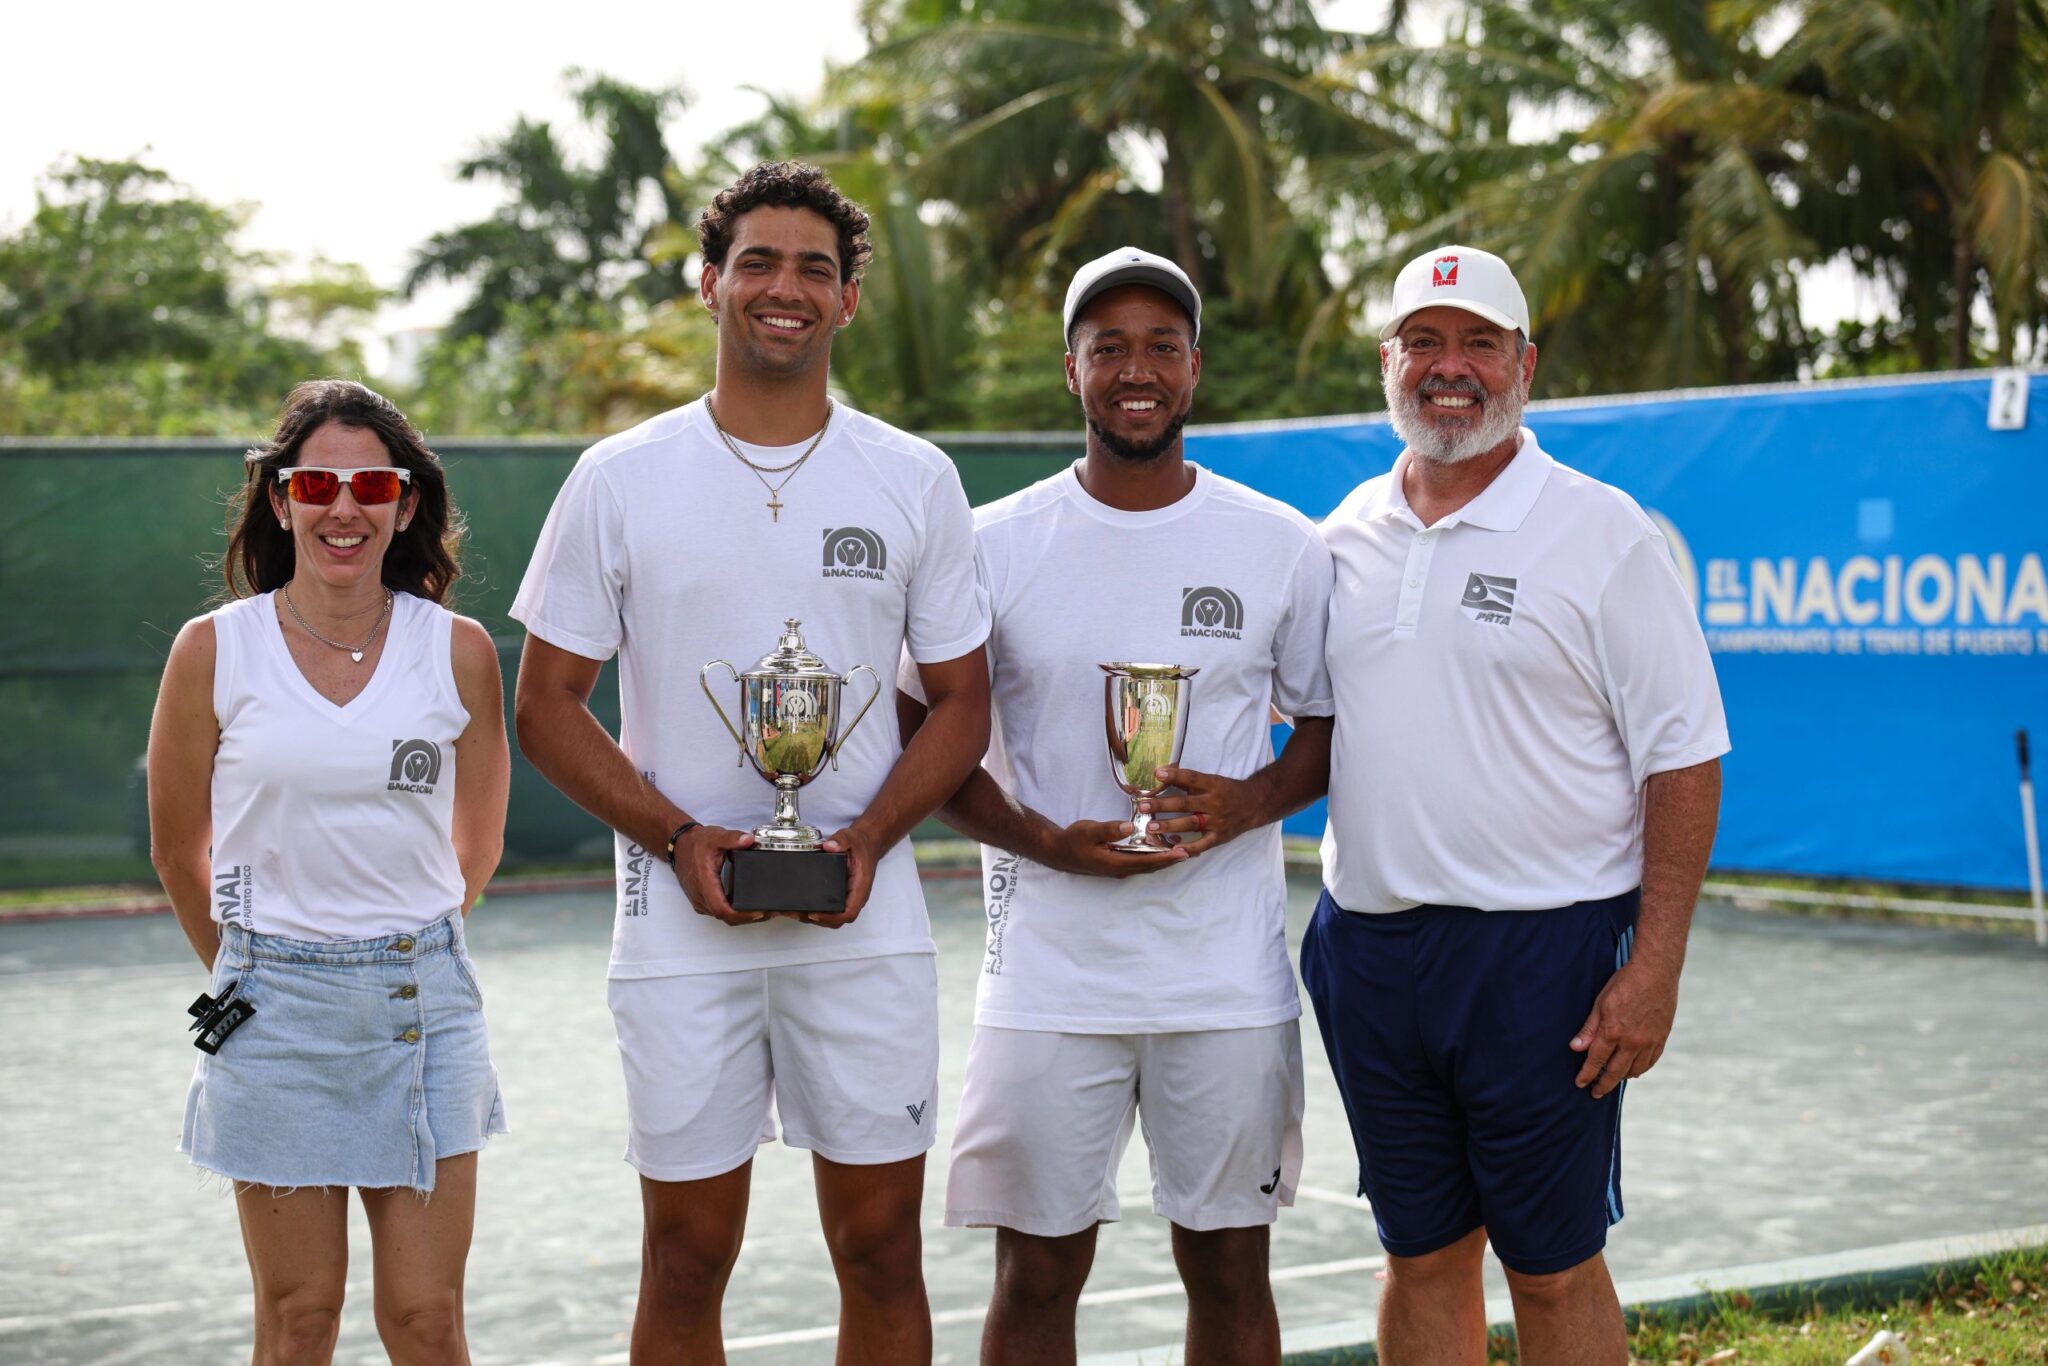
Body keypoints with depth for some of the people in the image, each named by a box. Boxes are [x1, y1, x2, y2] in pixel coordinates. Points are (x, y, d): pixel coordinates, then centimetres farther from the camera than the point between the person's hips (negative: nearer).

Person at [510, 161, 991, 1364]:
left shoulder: (916, 481, 5)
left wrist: (865, 839, -9)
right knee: (688, 1260, 5)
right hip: (683, 926, -1)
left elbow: (962, 701, 8)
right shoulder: (621, 480, 2)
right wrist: (679, 839, -11)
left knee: (882, 1249, 6)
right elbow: (548, 701, 3)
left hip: (867, 924, 1)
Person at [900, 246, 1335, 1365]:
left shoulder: (1283, 548, 3)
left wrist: (1249, 801, -11)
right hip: (1050, 969, -1)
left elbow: (1331, 722, 10)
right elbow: (924, 738, 4)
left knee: (1228, 1269, 9)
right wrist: (1048, 841, -12)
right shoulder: (995, 546, 1)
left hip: (1230, 973, 1)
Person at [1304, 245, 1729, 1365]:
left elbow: (1682, 758, -8)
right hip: (1367, 944, 5)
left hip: (1543, 948, -5)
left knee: (1554, 1271, 2)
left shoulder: (1603, 534, -5)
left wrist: (1655, 967, -14)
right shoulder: (1346, 533, 10)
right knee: (1420, 1258, 13)